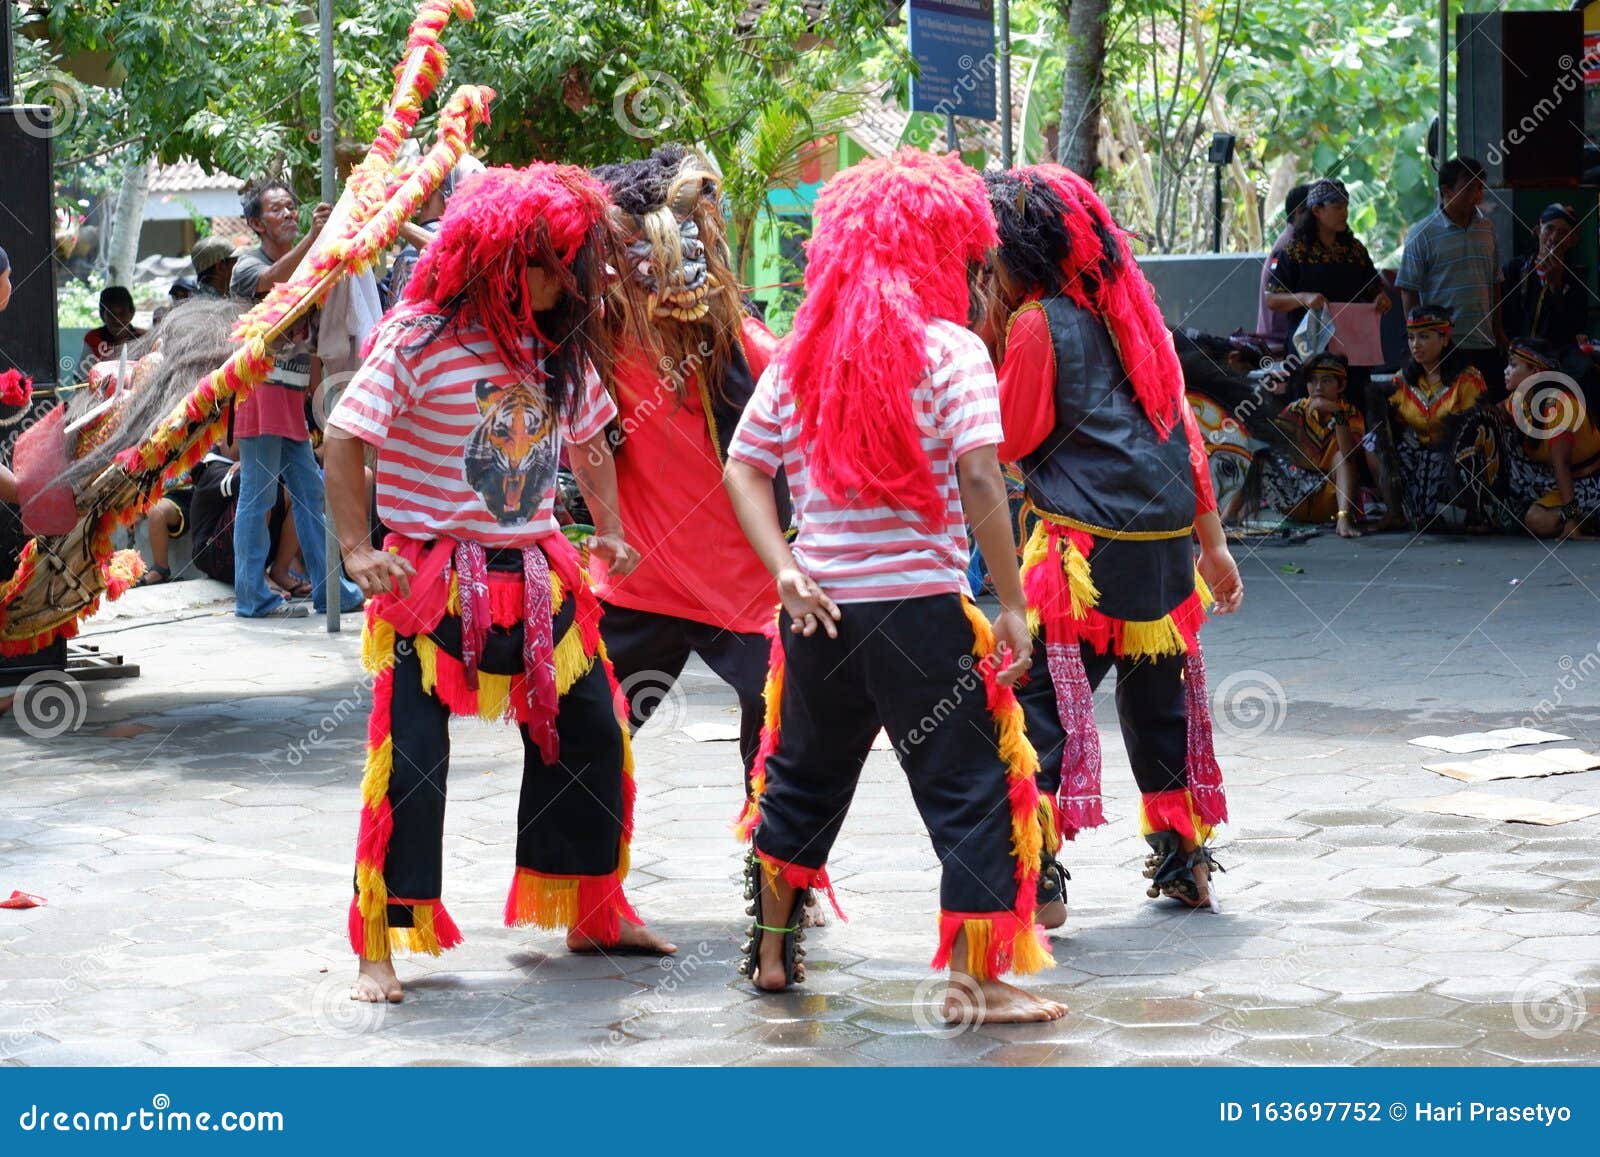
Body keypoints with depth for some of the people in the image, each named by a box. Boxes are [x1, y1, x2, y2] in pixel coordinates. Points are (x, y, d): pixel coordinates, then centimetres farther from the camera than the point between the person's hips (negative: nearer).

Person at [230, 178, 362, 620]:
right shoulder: (249, 265, -4)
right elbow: (272, 278, -29)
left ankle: (329, 590, 13)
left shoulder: (304, 266, 18)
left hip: (292, 394, 8)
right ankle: (253, 596, -3)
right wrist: (312, 237, -40)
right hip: (261, 388, -8)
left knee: (310, 492, 9)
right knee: (257, 496, -5)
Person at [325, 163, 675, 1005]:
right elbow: (343, 440, -10)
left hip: (538, 578, 7)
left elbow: (588, 440, 22)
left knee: (590, 735, 11)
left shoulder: (558, 346, 7)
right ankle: (379, 947, 0)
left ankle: (592, 915, 28)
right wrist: (357, 549, -13)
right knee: (411, 760, -9)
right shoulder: (420, 339, -13)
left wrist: (609, 529, 11)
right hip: (436, 580, -6)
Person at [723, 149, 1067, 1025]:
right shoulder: (949, 349, -8)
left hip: (821, 611, 5)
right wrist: (1011, 604, -12)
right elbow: (978, 480, -16)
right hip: (920, 605, -5)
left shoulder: (800, 354, 7)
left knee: (801, 780, 21)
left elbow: (743, 467, 5)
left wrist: (787, 573, -1)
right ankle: (974, 982, 2)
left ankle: (771, 951, 32)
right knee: (972, 789, 3)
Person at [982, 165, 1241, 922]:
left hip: (1087, 546, -8)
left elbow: (1009, 438, -3)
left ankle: (1037, 881, -15)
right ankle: (1184, 863, 26)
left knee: (1039, 702, -7)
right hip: (1166, 540, 8)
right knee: (1158, 697, 19)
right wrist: (1213, 544, 19)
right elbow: (1180, 425, 16)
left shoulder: (1038, 322, -7)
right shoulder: (1128, 308, 14)